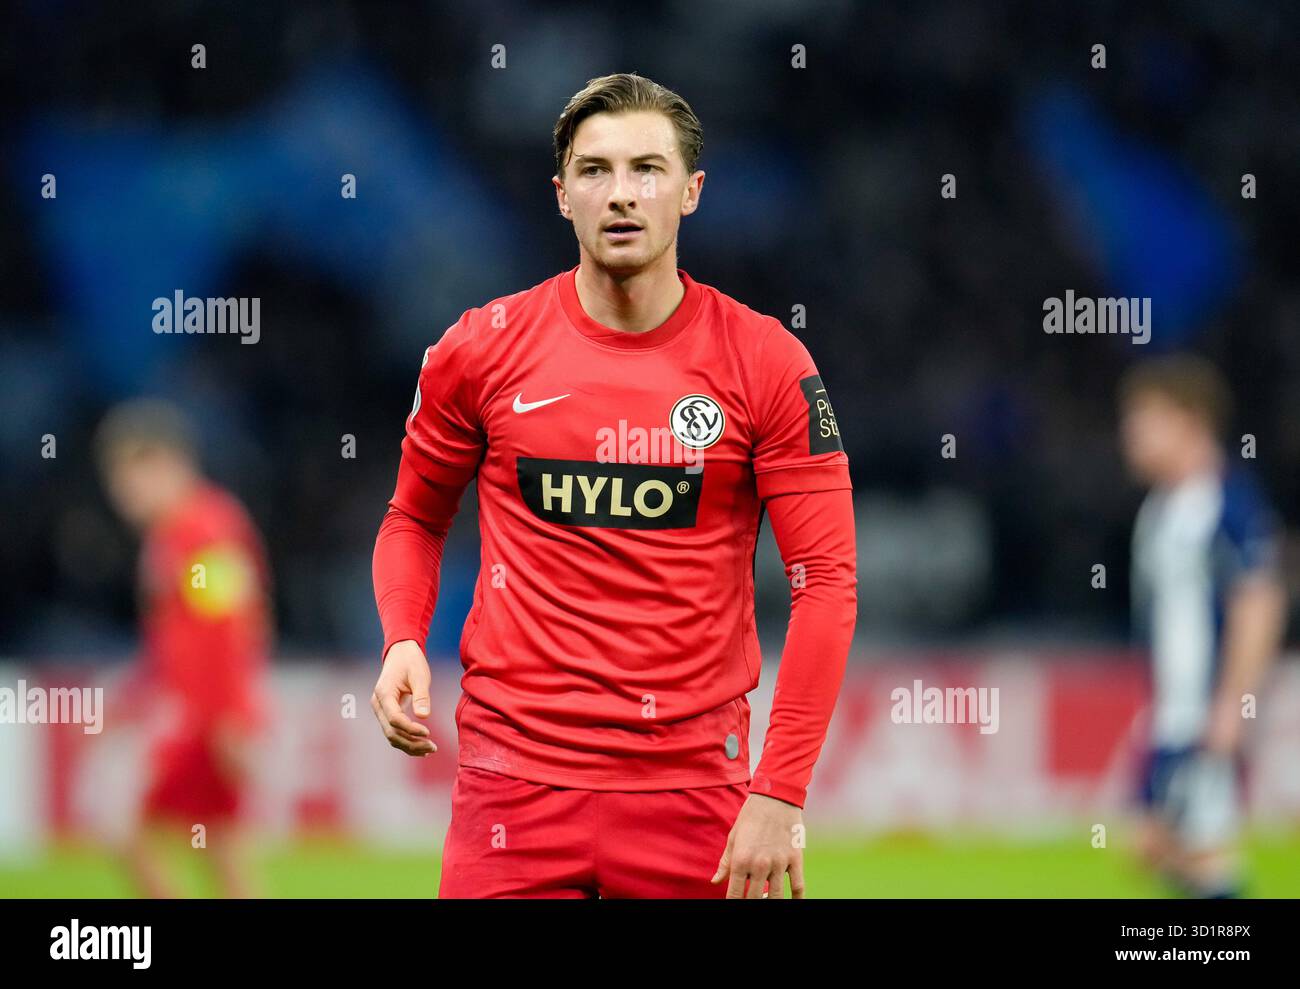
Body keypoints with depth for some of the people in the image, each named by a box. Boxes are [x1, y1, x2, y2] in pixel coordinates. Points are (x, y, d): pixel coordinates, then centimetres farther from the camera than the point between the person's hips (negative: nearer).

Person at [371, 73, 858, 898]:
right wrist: (403, 640, -5)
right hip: (516, 782, 0)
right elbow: (415, 519, 16)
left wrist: (780, 795, -11)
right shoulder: (480, 351, 1)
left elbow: (827, 580, -4)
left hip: (695, 785, 0)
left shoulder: (767, 362, -3)